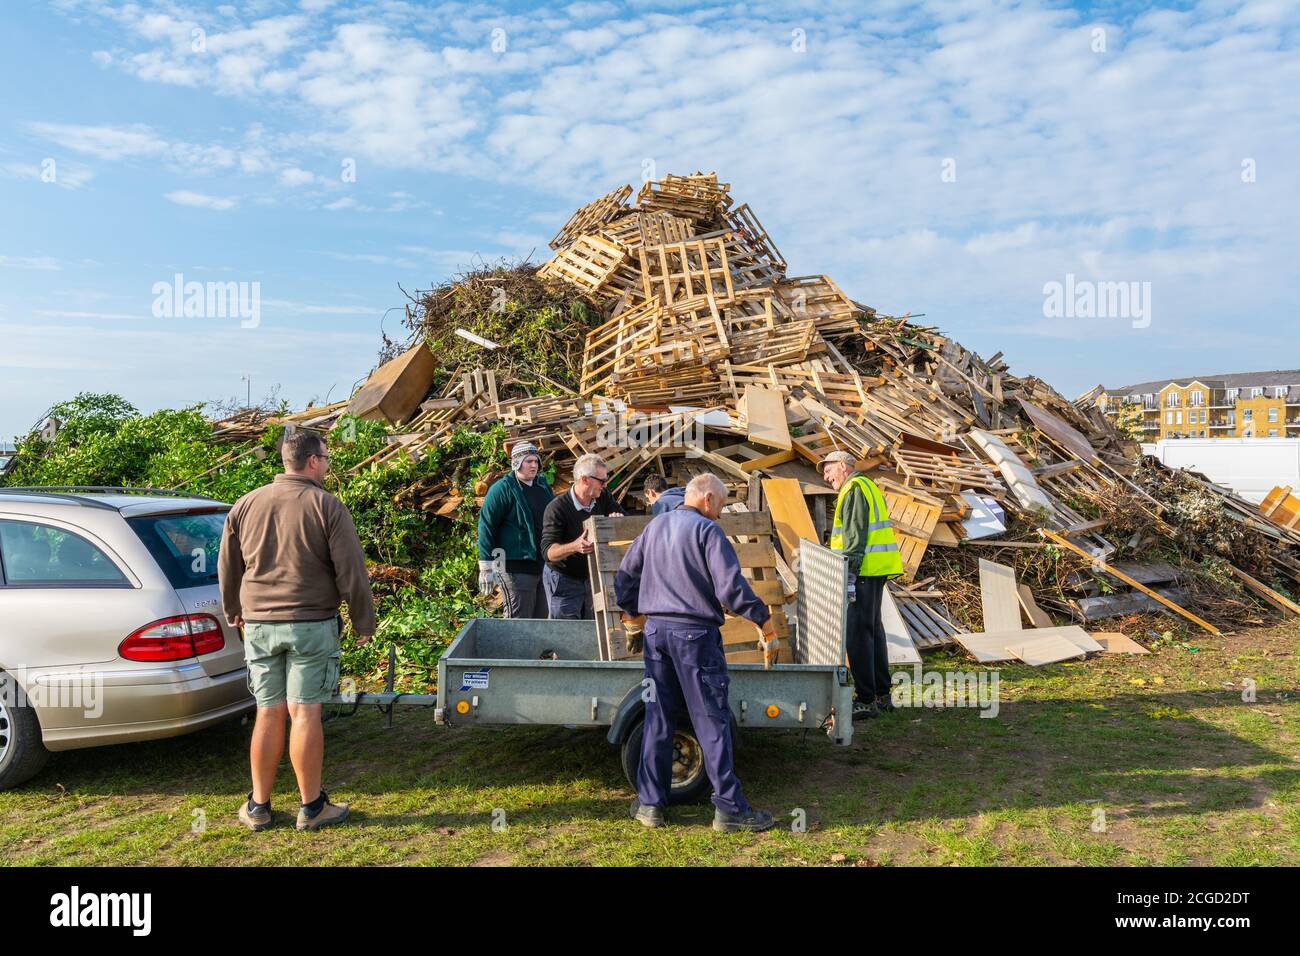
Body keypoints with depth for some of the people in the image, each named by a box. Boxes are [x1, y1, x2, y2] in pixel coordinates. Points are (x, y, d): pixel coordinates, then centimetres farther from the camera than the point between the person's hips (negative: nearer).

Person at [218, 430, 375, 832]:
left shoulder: (246, 504, 7)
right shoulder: (327, 506, -7)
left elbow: (227, 567, 16)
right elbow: (351, 572, -8)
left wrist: (234, 611, 31)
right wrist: (363, 623, 2)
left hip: (259, 625, 4)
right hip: (311, 625, -4)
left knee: (268, 713, 11)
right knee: (305, 713, 1)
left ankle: (258, 806, 20)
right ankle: (311, 807, 11)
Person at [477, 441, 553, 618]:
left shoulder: (543, 484, 12)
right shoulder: (503, 488, -10)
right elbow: (486, 526, -11)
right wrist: (486, 567, -14)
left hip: (545, 566, 7)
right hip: (516, 569, -7)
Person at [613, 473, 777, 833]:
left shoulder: (654, 526, 12)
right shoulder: (707, 530, -8)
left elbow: (624, 576, 19)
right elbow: (729, 585, -16)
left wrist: (630, 609, 35)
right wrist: (761, 617, -5)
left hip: (656, 629, 6)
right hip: (695, 633, -6)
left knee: (657, 718, 13)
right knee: (712, 721, 1)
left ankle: (649, 803, 17)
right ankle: (729, 808, 6)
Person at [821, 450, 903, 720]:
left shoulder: (854, 488, -10)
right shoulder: (868, 486, 22)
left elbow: (855, 534, -19)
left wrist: (850, 570, -22)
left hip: (864, 569, -11)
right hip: (877, 569, 11)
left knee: (857, 632, -8)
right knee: (873, 629, 16)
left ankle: (866, 700, -6)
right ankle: (882, 695, 23)